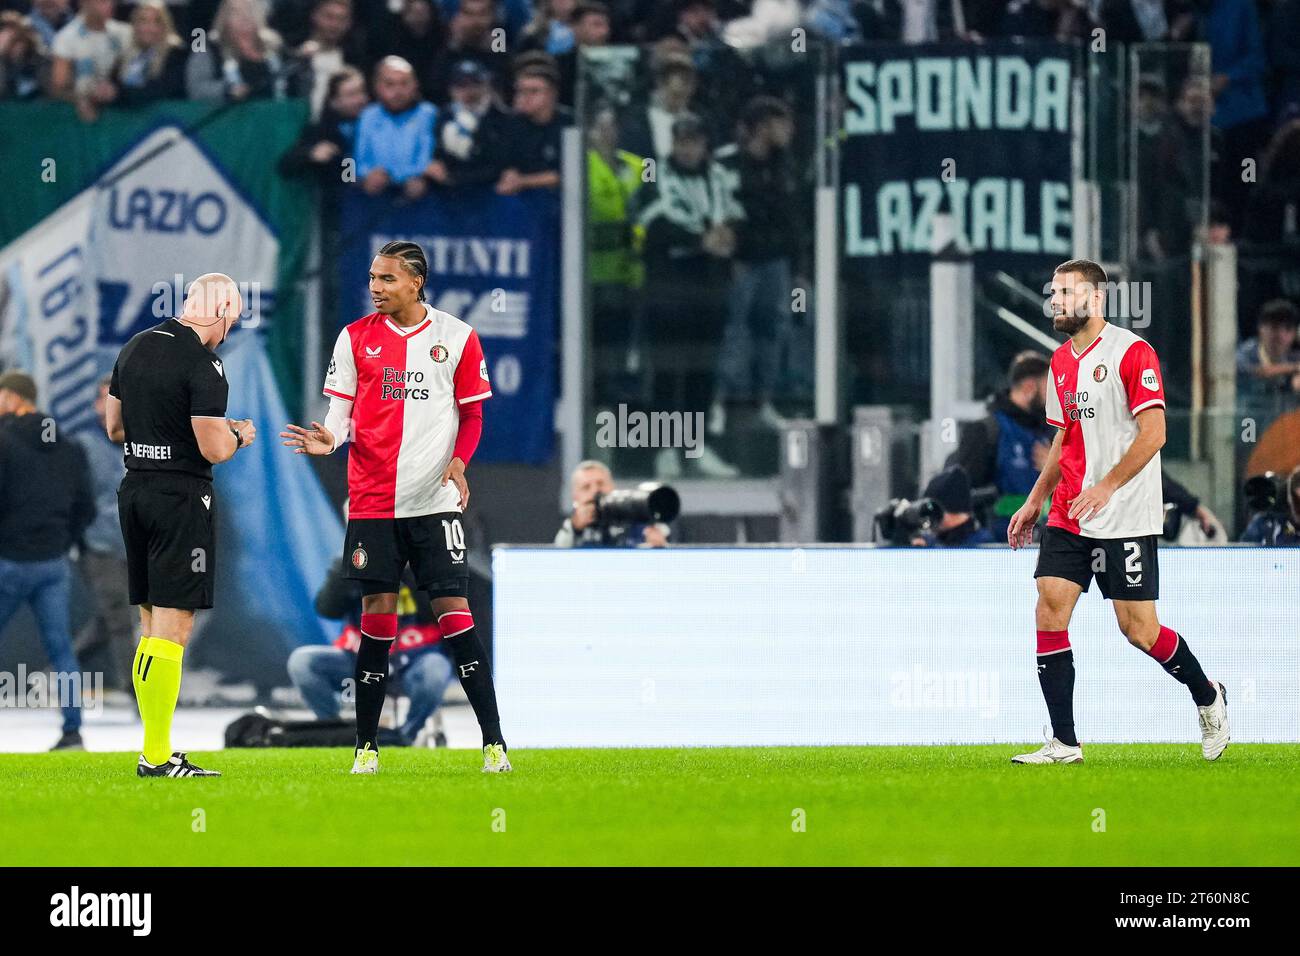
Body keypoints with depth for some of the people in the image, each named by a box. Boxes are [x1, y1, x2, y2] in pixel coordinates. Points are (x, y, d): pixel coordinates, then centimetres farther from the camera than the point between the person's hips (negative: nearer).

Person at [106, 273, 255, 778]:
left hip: (134, 490, 8)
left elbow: (114, 426, 19)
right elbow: (214, 450, -17)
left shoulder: (134, 348, 11)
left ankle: (157, 750, 12)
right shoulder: (203, 366, -15)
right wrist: (238, 434, 4)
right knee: (173, 627, -7)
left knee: (153, 626, 12)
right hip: (182, 498, -8)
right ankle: (156, 757, -10)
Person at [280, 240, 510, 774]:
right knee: (376, 615, 1)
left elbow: (472, 415, 7)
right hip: (372, 502, 1)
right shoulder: (356, 338, 6)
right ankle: (366, 747, 8)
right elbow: (342, 414, 7)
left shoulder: (457, 338, 3)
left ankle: (494, 743, -1)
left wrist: (458, 462, -11)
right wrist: (327, 440, -15)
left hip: (436, 501, -1)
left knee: (454, 611, -6)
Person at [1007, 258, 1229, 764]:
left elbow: (1153, 433, -16)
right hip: (1067, 518, 7)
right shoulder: (1061, 362, 14)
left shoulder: (1131, 352, -10)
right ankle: (1064, 743, -4)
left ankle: (1208, 698, 23)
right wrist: (1034, 502, 18)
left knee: (1139, 629, -4)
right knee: (1050, 613, -7)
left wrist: (1105, 487, -22)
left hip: (1125, 518, -7)